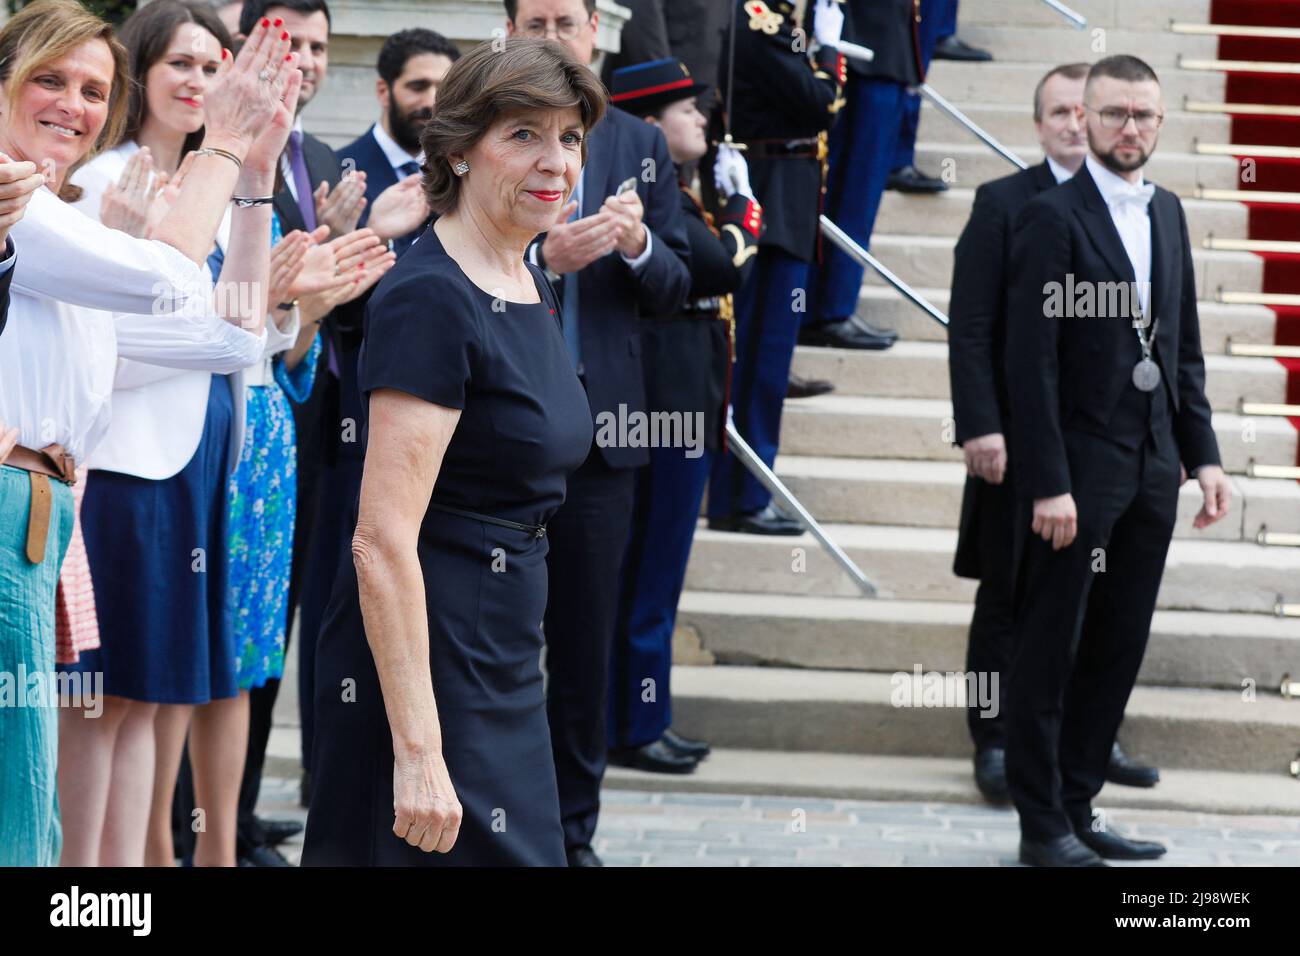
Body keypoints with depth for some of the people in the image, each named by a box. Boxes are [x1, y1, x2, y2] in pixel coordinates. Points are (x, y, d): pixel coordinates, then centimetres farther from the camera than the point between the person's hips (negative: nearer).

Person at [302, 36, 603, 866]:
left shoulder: (532, 286, 10)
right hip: (430, 663, -9)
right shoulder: (431, 300, -18)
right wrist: (418, 752, -27)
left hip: (505, 664, 9)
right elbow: (384, 542, -23)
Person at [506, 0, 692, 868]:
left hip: (598, 429, 3)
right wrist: (542, 259, -21)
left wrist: (640, 245, -12)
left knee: (586, 643, 8)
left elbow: (675, 288, 9)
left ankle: (572, 828, 16)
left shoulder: (640, 145, 9)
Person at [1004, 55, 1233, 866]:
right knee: (1051, 649, 1)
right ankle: (1043, 824, 9)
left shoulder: (1168, 213, 13)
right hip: (1079, 467, -7)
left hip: (1152, 470, 7)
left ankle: (1078, 807, 18)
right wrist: (1048, 483, -18)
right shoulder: (1053, 217, -8)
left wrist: (1203, 455, 9)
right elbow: (1032, 359, -13)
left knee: (1118, 649, 10)